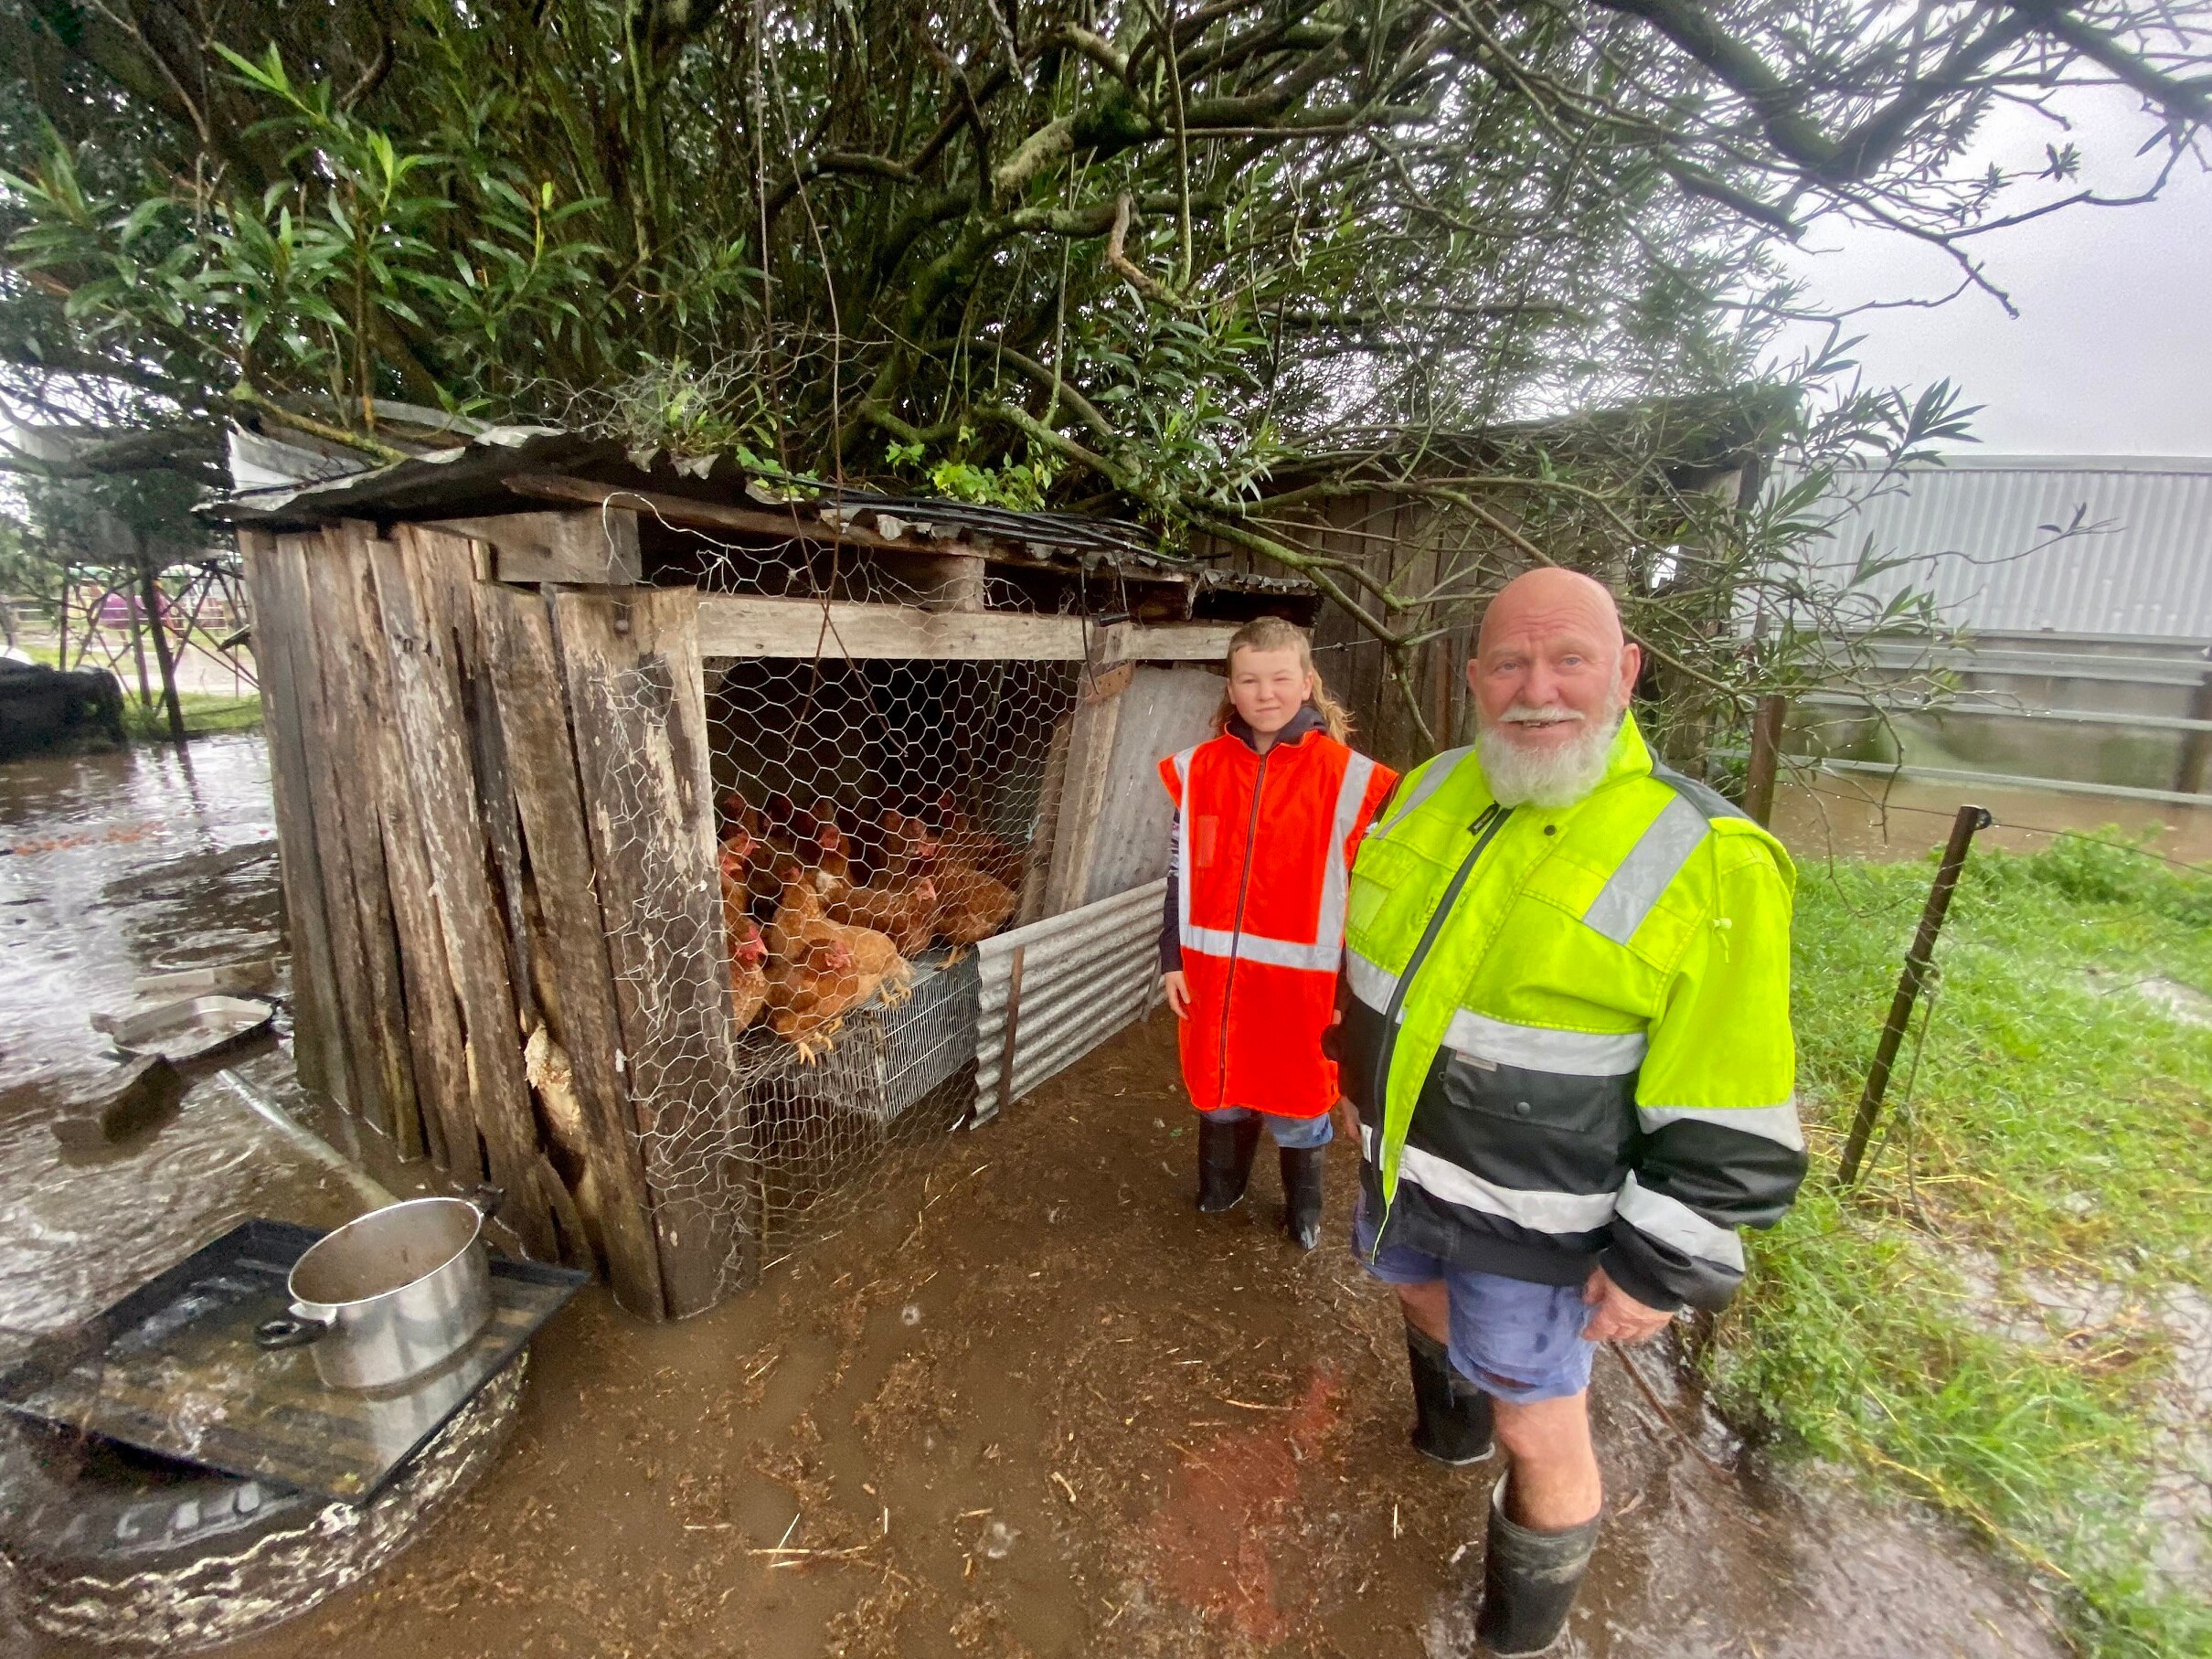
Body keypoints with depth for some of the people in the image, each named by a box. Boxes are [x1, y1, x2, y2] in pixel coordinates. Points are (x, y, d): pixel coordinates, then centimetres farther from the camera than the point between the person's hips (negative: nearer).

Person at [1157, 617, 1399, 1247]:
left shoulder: (1347, 777, -11)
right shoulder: (1197, 770, -2)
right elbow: (1180, 873, 4)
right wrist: (1172, 960, 5)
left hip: (1300, 979, -2)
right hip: (1214, 971, 3)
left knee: (1296, 1098, 16)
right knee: (1218, 1086, 21)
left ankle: (1303, 1207, 44)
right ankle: (1219, 1188, 49)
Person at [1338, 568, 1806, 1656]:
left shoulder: (1703, 861, -23)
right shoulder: (1431, 790, -5)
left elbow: (1727, 1119, -17)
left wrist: (1661, 1265, -13)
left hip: (1535, 1211, -5)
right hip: (1404, 1158, 6)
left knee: (1539, 1432, 11)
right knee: (1420, 1288, 30)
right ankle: (1450, 1422, 64)